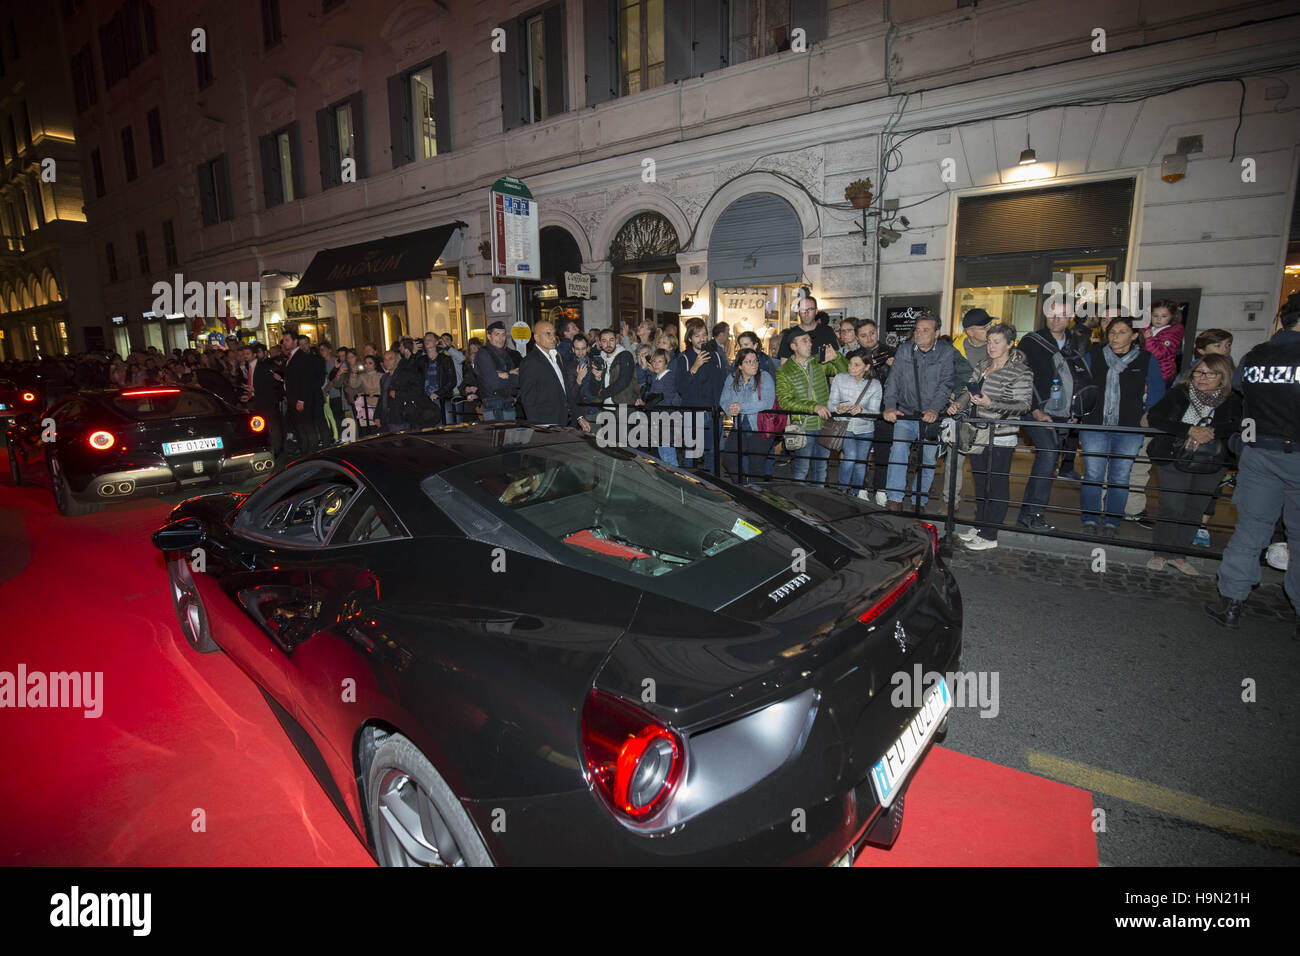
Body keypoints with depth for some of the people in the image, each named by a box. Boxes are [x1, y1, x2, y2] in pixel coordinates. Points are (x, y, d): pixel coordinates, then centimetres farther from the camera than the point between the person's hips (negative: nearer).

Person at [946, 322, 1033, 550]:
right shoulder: (982, 366, 12)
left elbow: (1023, 405, -13)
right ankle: (979, 526, 29)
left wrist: (991, 404, -25)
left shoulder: (1021, 372, -9)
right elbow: (968, 391, 17)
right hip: (980, 435, 7)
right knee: (980, 482, 15)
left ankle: (989, 535, 6)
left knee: (996, 485, -2)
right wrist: (959, 404, -4)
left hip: (1001, 438, -7)